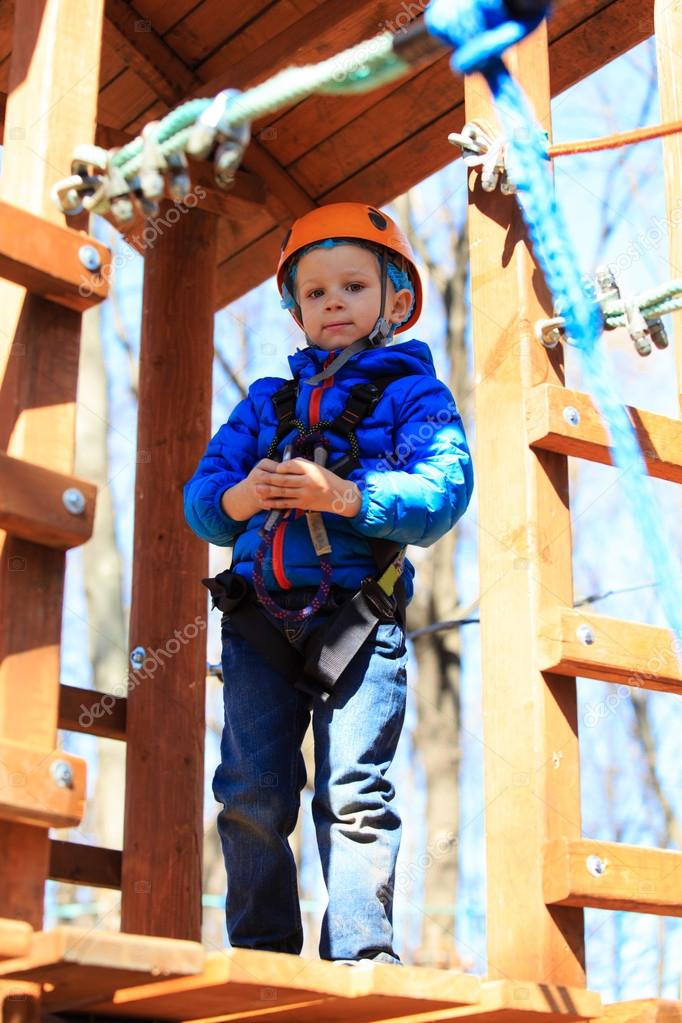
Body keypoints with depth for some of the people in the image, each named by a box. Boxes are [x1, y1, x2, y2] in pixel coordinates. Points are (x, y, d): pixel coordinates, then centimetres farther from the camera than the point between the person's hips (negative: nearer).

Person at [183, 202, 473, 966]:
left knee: (354, 792, -9)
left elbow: (443, 491, -9)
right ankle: (260, 952, 13)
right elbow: (200, 495, 15)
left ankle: (361, 952, -4)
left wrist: (343, 495, -21)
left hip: (358, 618, -4)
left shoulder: (413, 394, 8)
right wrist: (239, 497, -9)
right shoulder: (267, 401, 21)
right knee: (252, 792, 2)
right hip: (259, 618, 4)